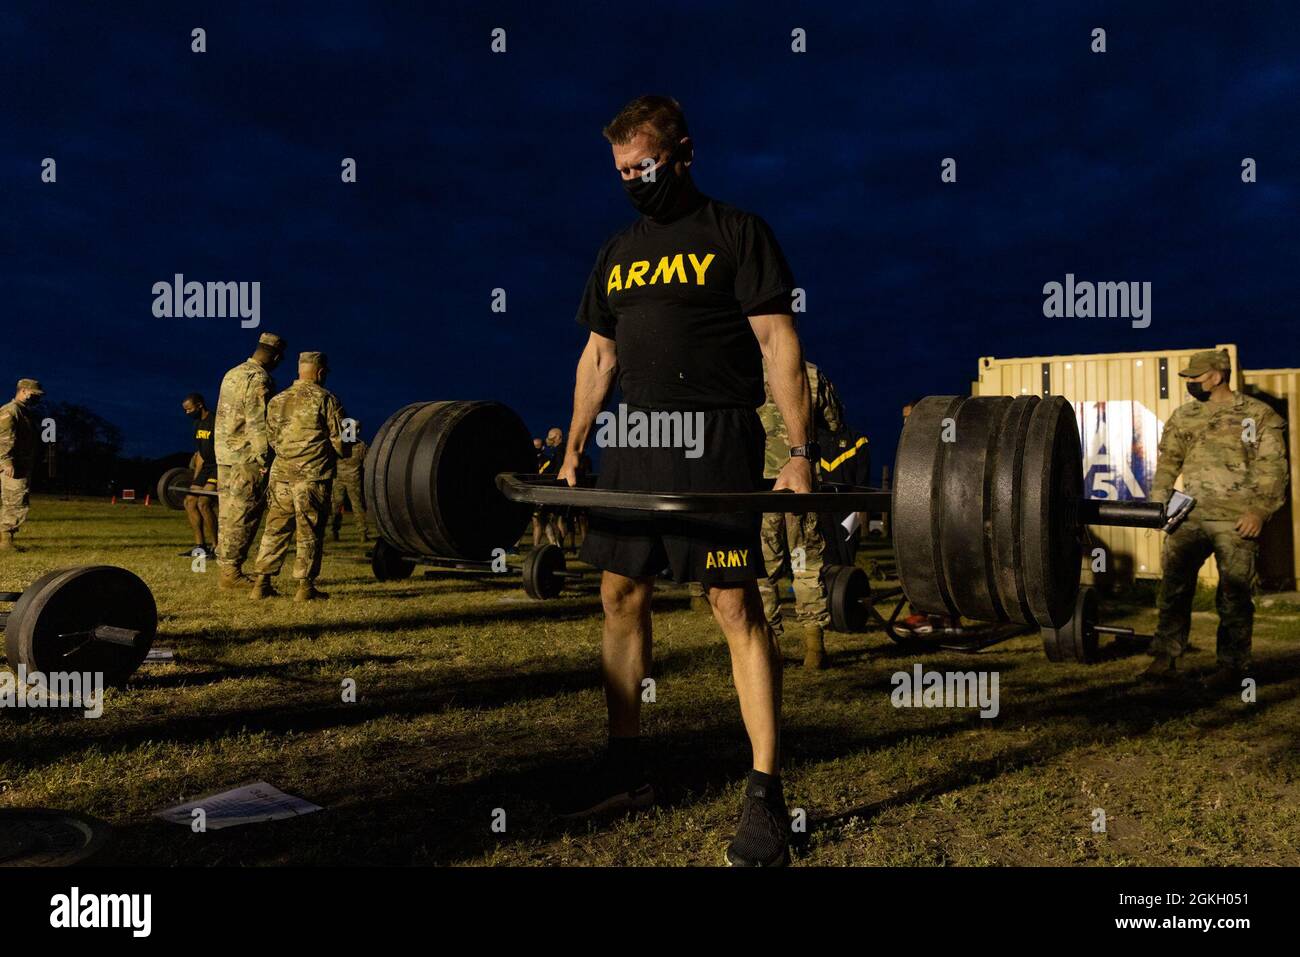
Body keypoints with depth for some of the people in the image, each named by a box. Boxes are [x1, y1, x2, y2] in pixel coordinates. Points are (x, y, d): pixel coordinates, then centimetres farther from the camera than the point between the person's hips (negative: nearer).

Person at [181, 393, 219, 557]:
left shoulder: (216, 422, -15)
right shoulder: (198, 424, 14)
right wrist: (195, 478, 18)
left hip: (219, 467, -10)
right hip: (206, 468, 10)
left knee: (203, 503, -20)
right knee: (190, 502, 4)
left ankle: (216, 547, -12)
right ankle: (200, 546, 9)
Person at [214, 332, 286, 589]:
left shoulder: (232, 374, 17)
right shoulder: (259, 379, -13)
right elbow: (258, 424, -19)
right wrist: (263, 459, -17)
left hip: (224, 455, 9)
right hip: (246, 457, -9)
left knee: (228, 514, 12)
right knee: (243, 516, -5)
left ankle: (227, 568, 17)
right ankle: (231, 571, -4)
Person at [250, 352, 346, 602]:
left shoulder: (277, 401, 11)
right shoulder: (325, 399, -5)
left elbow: (272, 439, 17)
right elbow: (340, 442, -6)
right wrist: (341, 452, 16)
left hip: (281, 476, 5)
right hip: (313, 478, -5)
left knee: (275, 530, 11)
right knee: (310, 534, 1)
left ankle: (262, 583, 11)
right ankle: (305, 587, 2)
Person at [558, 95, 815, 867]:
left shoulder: (736, 233, -1)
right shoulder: (619, 252, 18)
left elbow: (779, 343, -7)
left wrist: (802, 452, -16)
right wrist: (573, 453, 17)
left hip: (712, 441, -6)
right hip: (629, 440, 7)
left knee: (737, 607, -8)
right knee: (621, 598, 9)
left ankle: (768, 796, -3)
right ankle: (627, 767, 23)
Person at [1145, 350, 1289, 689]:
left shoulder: (1259, 415, 2)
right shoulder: (1184, 416, 14)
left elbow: (1272, 468, -2)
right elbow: (1168, 460, 15)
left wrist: (1260, 510, -13)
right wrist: (1159, 501, 2)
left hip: (1237, 520, -3)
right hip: (1191, 515, 3)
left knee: (1234, 594, 0)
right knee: (1174, 582, -4)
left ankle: (1232, 666, 10)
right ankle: (1165, 655, 6)